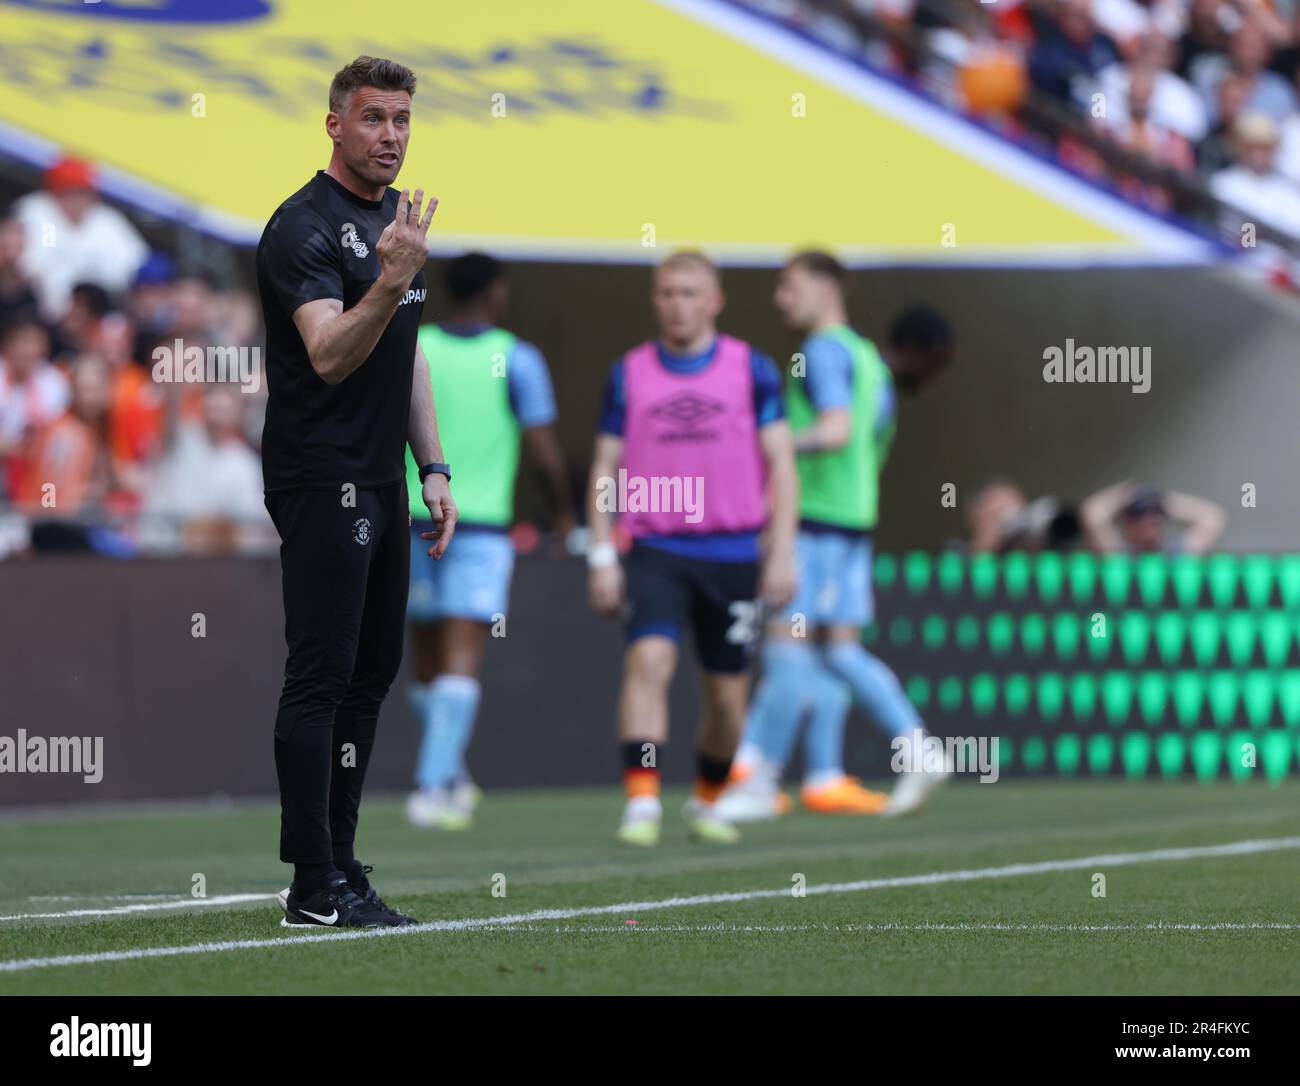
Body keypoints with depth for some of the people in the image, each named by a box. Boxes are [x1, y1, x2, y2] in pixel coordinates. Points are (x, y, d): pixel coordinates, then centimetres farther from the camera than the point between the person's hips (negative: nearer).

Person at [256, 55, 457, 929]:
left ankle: (338, 862, 17)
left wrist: (433, 468, 16)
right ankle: (316, 886, -7)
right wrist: (389, 282, -42)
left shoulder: (399, 218, 15)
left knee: (372, 672, 11)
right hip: (321, 485, -9)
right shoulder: (305, 227, -14)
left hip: (381, 485, 9)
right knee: (321, 676, -8)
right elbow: (331, 356, -26)